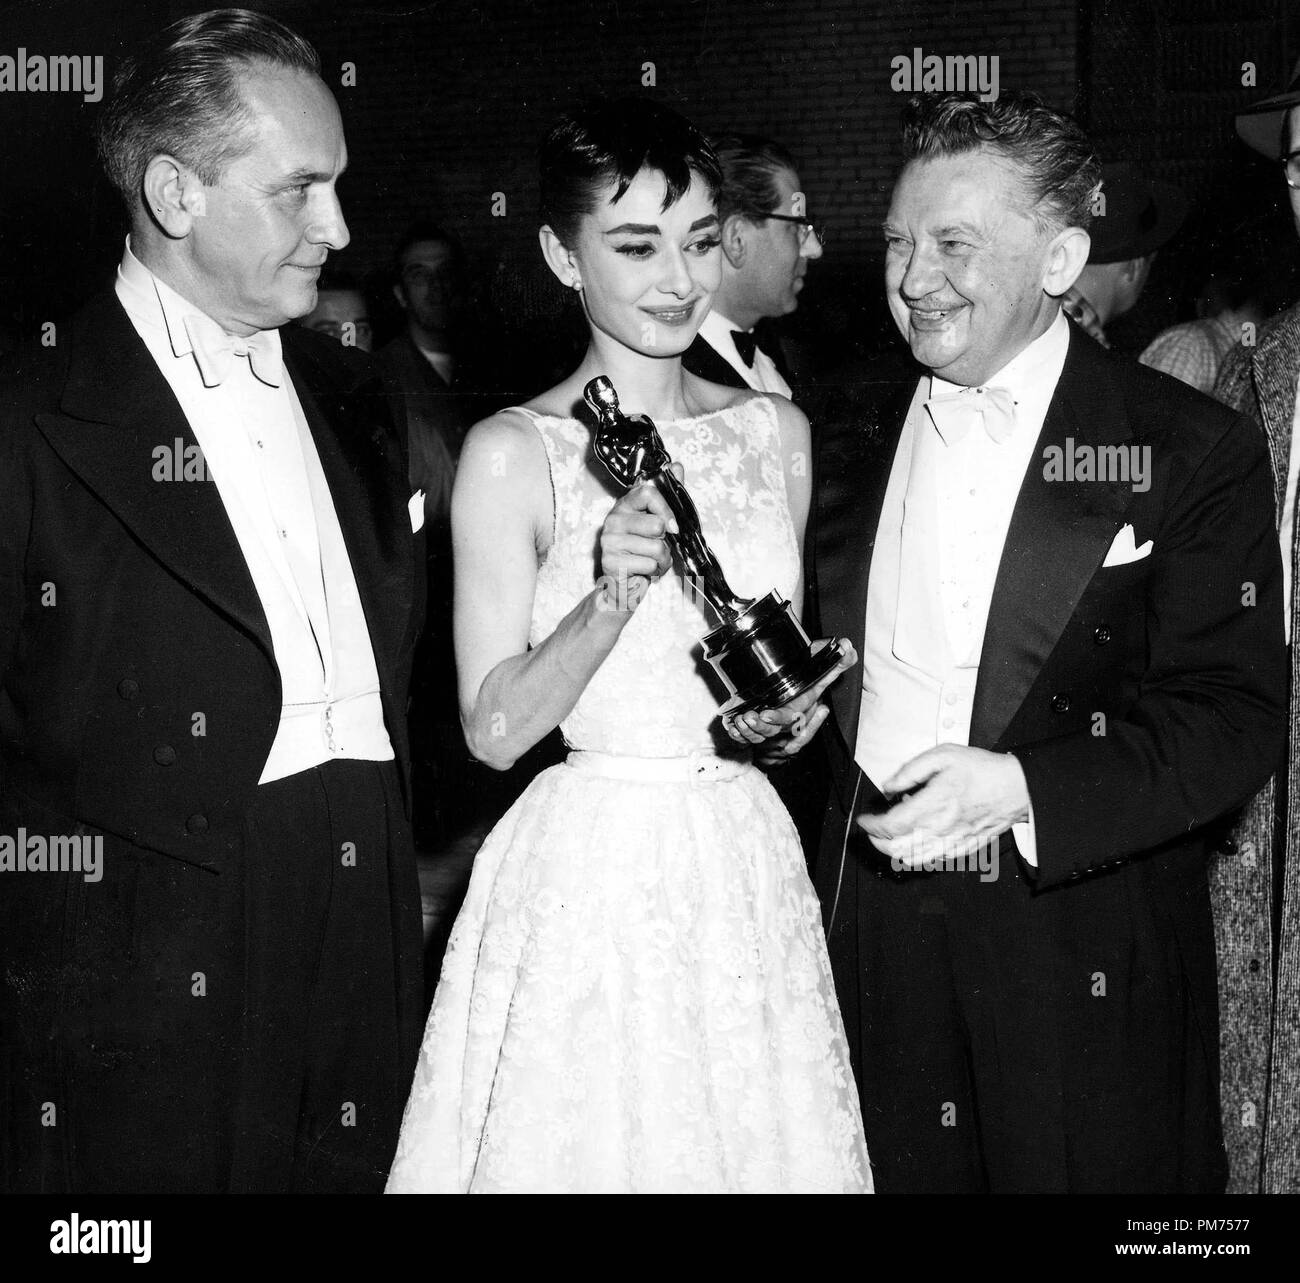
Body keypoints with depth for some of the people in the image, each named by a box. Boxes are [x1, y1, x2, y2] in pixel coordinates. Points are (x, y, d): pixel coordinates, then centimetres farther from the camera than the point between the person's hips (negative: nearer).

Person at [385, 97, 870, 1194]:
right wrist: (612, 596, -22)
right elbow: (495, 728, -9)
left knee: (764, 1142, 12)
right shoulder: (512, 454, -9)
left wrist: (795, 711, -5)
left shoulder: (778, 432, 5)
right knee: (585, 1146, 7)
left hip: (750, 869, 4)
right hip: (588, 873, -4)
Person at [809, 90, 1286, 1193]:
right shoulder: (856, 448, 10)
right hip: (876, 928, 4)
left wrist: (1018, 787, -24)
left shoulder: (1195, 453, -6)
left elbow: (1235, 718, -13)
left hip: (1084, 967, -3)